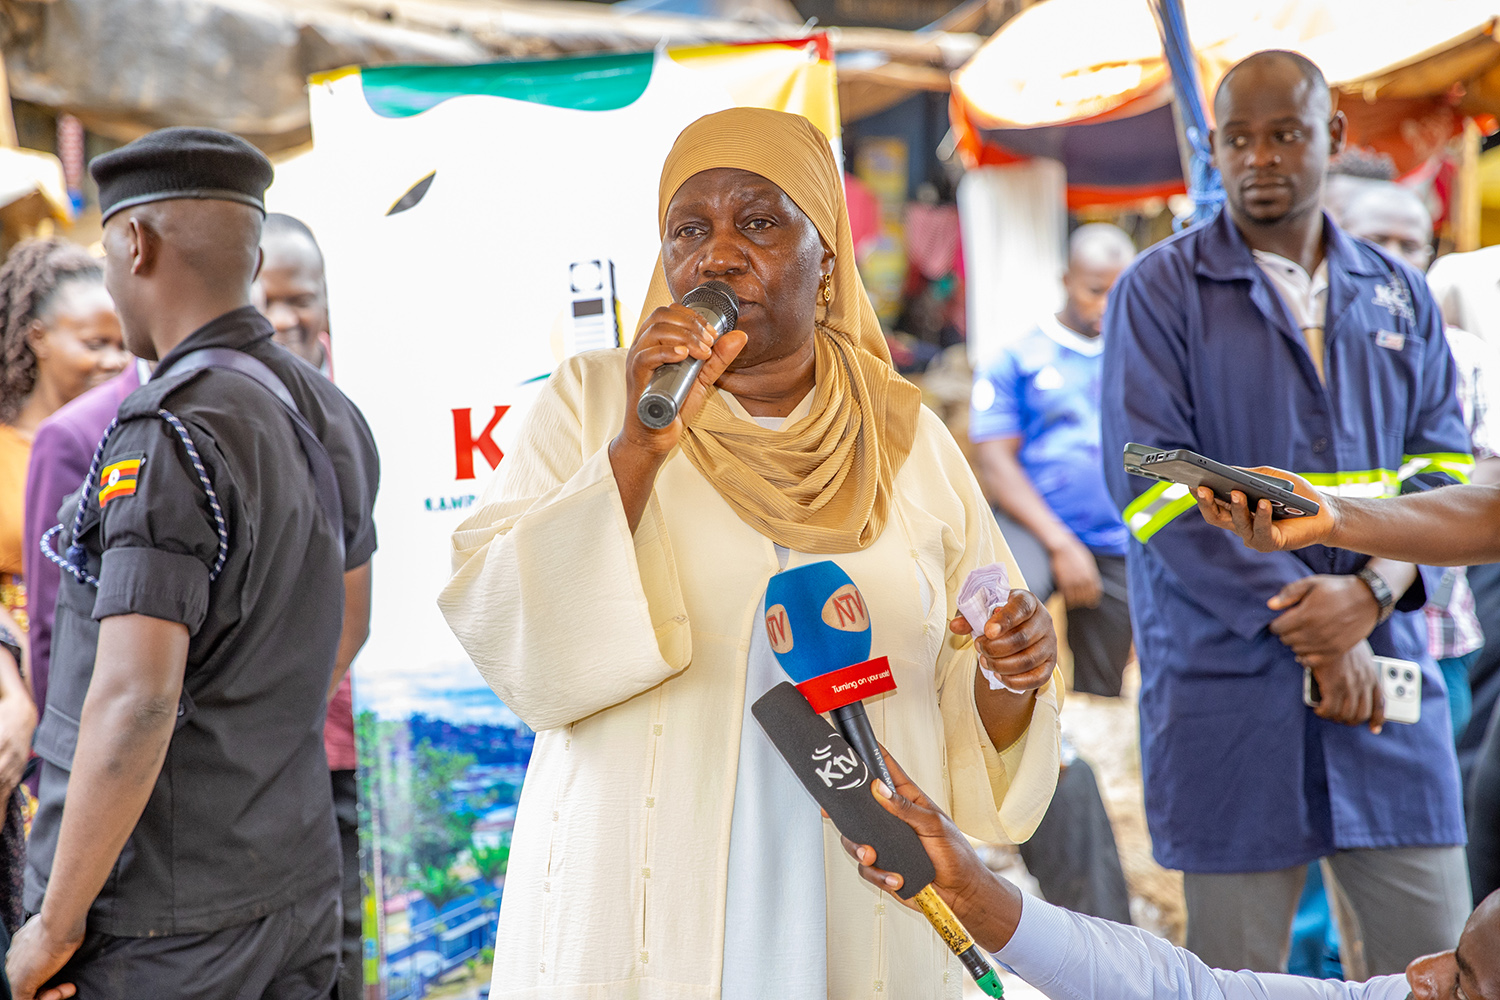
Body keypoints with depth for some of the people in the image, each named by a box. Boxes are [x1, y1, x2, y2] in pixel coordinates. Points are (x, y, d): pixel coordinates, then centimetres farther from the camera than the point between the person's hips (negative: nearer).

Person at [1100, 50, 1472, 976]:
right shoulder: (1160, 292, 0)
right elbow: (1153, 483, -8)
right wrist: (1302, 626, -13)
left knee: (1441, 965, 3)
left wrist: (1370, 593, -11)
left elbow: (1446, 469, 9)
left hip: (1387, 672, 3)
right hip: (1229, 687, -3)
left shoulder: (1399, 296, 13)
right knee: (1237, 971, 4)